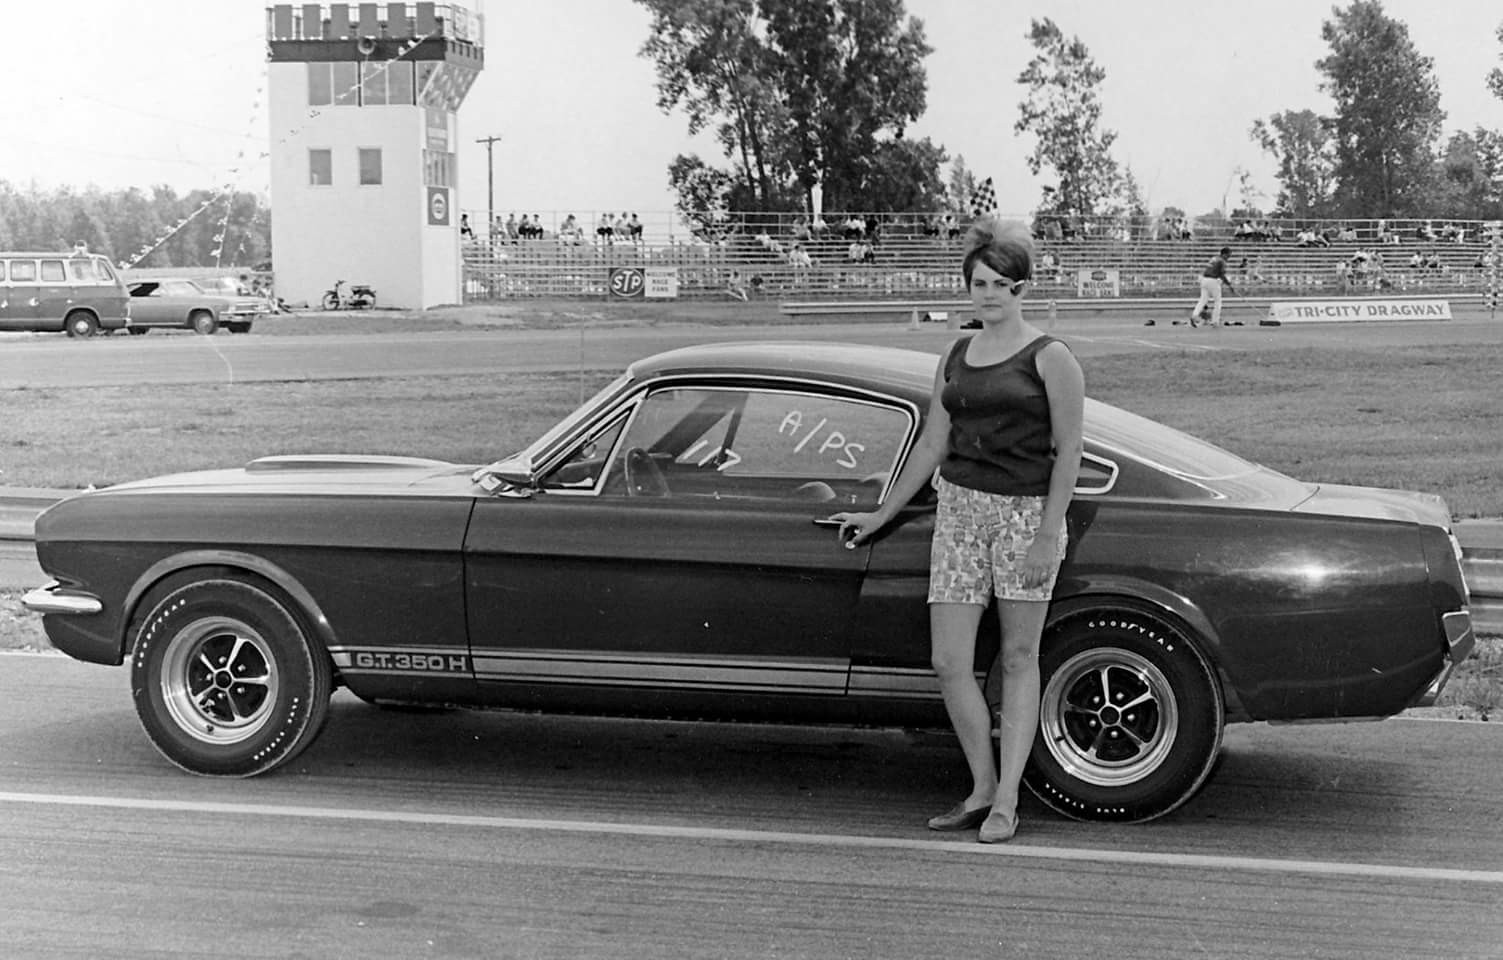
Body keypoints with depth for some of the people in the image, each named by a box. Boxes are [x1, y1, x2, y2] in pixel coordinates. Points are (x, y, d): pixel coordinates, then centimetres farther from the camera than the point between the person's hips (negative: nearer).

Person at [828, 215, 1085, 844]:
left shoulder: (1050, 360, -3)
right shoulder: (955, 359, 13)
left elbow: (1068, 452, -6)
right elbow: (931, 445, 19)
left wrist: (1047, 535, -13)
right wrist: (880, 516, 22)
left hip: (1026, 511, -5)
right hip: (959, 508, 5)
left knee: (1019, 659, 2)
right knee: (948, 662, -1)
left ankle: (1007, 802, 8)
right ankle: (982, 788, 14)